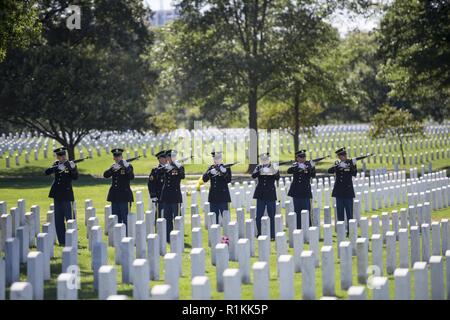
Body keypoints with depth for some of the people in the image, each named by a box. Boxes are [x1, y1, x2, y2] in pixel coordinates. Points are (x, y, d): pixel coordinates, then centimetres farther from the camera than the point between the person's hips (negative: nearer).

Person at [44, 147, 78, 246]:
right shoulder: (56, 164, 8)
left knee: (70, 218, -6)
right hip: (57, 195, 5)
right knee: (58, 219, 7)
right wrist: (57, 168, -21)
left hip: (67, 194, -5)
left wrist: (73, 168, -34)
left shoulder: (70, 165, -3)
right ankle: (62, 240, 14)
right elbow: (47, 172, -7)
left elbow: (75, 177, -16)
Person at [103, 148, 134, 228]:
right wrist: (113, 169, -21)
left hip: (124, 195, -5)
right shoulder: (113, 166, 11)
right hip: (114, 195, 6)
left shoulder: (128, 166, -3)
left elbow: (131, 177, -20)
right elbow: (105, 175, -3)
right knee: (115, 217, 9)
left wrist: (126, 167, -34)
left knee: (125, 217, -6)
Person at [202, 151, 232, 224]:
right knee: (214, 216, 6)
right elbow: (204, 179, 0)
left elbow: (229, 180, -9)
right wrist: (210, 172, -19)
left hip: (223, 195, -4)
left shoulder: (226, 167, -1)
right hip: (213, 196, 4)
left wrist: (224, 172, -26)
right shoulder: (211, 168, 10)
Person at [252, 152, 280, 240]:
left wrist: (275, 172, -33)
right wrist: (260, 171, -28)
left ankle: (272, 234, 7)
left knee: (271, 216, 0)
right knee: (259, 216, 3)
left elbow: (277, 178, -12)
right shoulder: (259, 167, 6)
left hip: (270, 194, -2)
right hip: (260, 194, 2)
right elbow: (253, 176, -10)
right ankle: (259, 234, 14)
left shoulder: (274, 167, 1)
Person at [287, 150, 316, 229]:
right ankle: (298, 228, 13)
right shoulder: (295, 165, 3)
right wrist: (298, 167, -31)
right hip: (296, 192, 1)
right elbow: (289, 171, -16)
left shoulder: (308, 165, 1)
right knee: (297, 211, 6)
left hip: (306, 192, -1)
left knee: (307, 211, -2)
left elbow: (313, 175, -11)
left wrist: (312, 168, -30)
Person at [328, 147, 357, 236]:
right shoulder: (337, 164, 6)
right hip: (339, 191, 3)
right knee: (340, 212, 6)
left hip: (348, 191, -2)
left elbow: (354, 174, -13)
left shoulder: (350, 163, -1)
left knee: (349, 212, -1)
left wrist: (353, 165, -29)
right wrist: (337, 166, -25)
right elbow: (330, 171, -9)